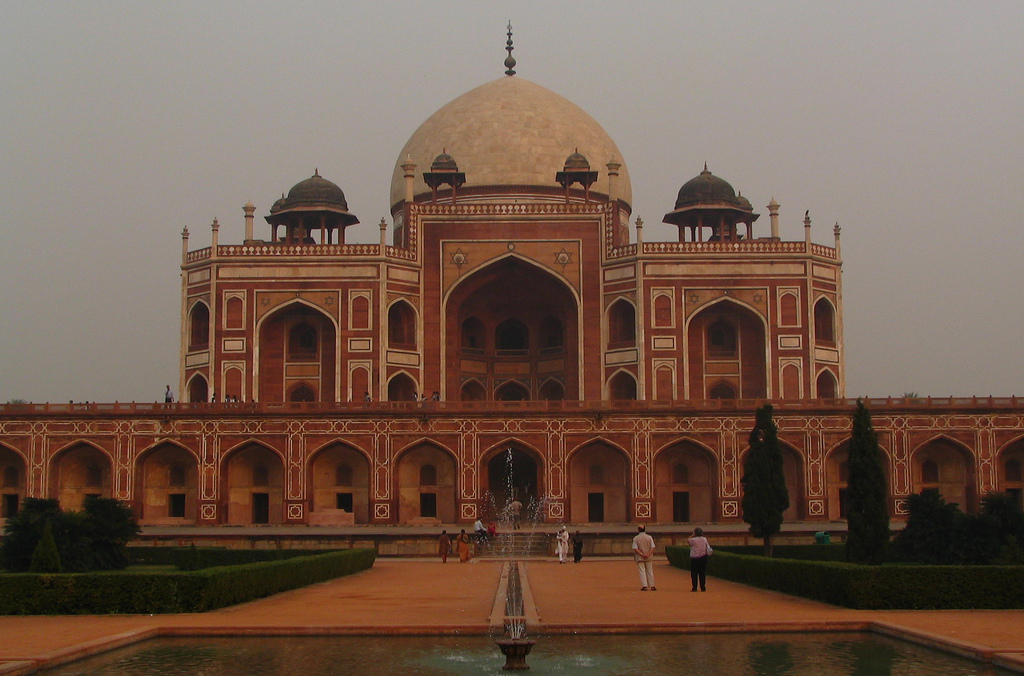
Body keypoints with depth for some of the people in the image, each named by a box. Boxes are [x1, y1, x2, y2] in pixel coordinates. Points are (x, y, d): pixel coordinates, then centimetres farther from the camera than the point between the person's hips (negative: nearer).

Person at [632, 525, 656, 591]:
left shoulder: (635, 538, -3)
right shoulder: (649, 537, 2)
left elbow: (635, 548, -12)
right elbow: (652, 547, -5)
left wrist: (641, 554, -16)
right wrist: (648, 554, -12)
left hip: (640, 558, -2)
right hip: (649, 558, 2)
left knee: (642, 571, 0)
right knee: (650, 571, 9)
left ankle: (644, 586, -9)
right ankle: (652, 586, 9)